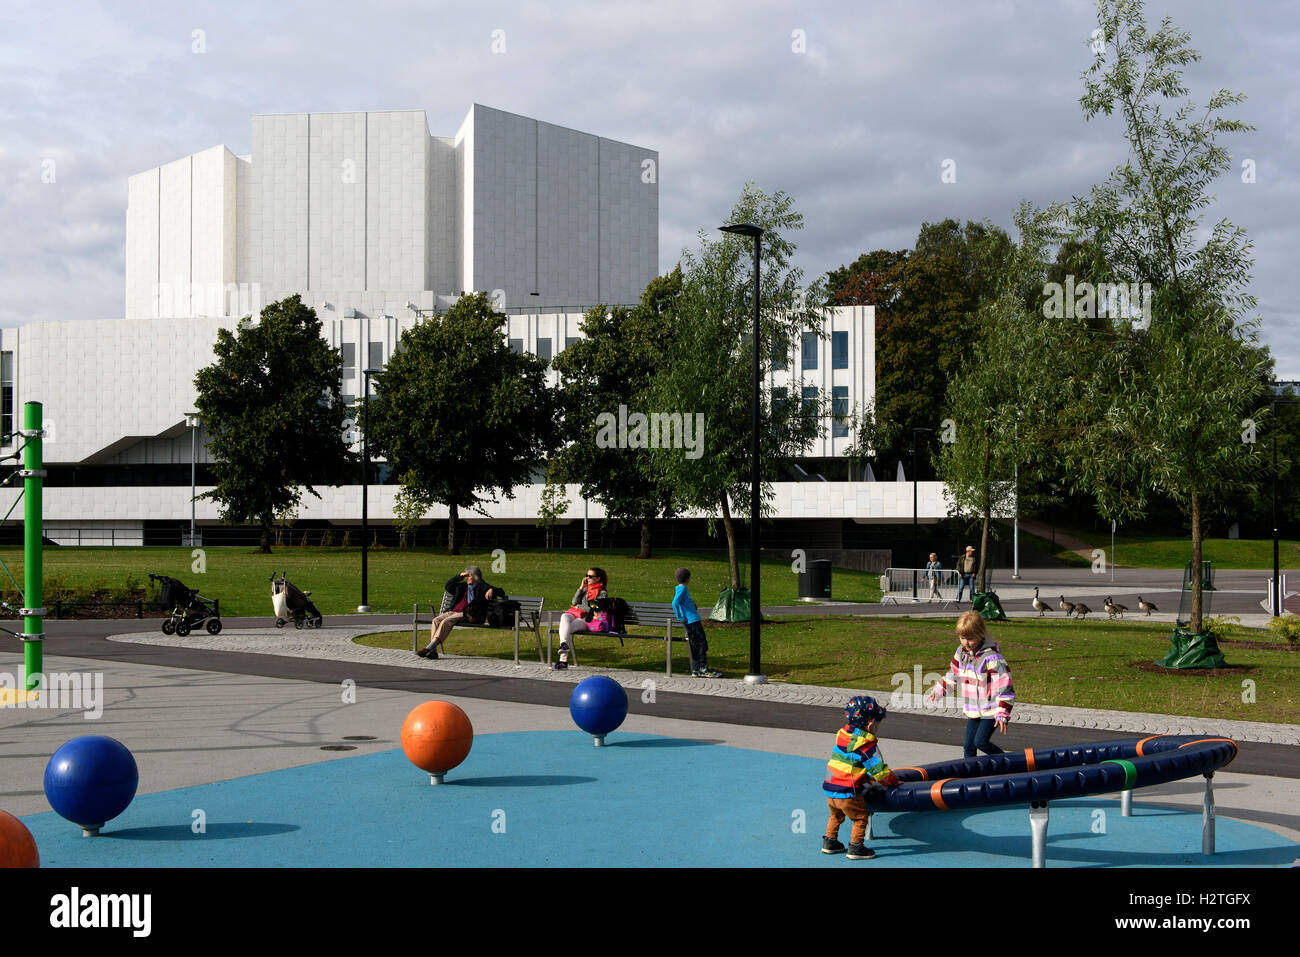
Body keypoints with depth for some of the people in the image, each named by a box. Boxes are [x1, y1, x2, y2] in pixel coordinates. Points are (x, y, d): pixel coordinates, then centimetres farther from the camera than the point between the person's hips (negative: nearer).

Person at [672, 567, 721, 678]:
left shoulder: (681, 588, 19)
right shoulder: (682, 589, -9)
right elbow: (675, 603, -21)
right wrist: (680, 618, -16)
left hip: (695, 620, 9)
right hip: (691, 620, -9)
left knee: (696, 646, 8)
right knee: (702, 644, -9)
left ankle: (696, 671, 8)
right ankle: (703, 669, -11)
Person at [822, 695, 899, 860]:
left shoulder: (842, 736, 8)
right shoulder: (866, 746, -15)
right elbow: (879, 770, -13)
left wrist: (866, 779, 20)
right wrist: (893, 782, 6)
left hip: (829, 789, 7)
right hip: (847, 794, -7)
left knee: (836, 816, 27)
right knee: (860, 818, 11)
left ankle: (829, 842, 34)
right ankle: (856, 848, 12)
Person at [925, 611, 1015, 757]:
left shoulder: (992, 656, -21)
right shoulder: (961, 652, 2)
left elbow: (1005, 686, -21)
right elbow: (953, 674, 21)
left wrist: (1003, 714, -24)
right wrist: (937, 692, 20)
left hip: (990, 710, -7)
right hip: (972, 710, 7)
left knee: (980, 742, -12)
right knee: (969, 746, 6)